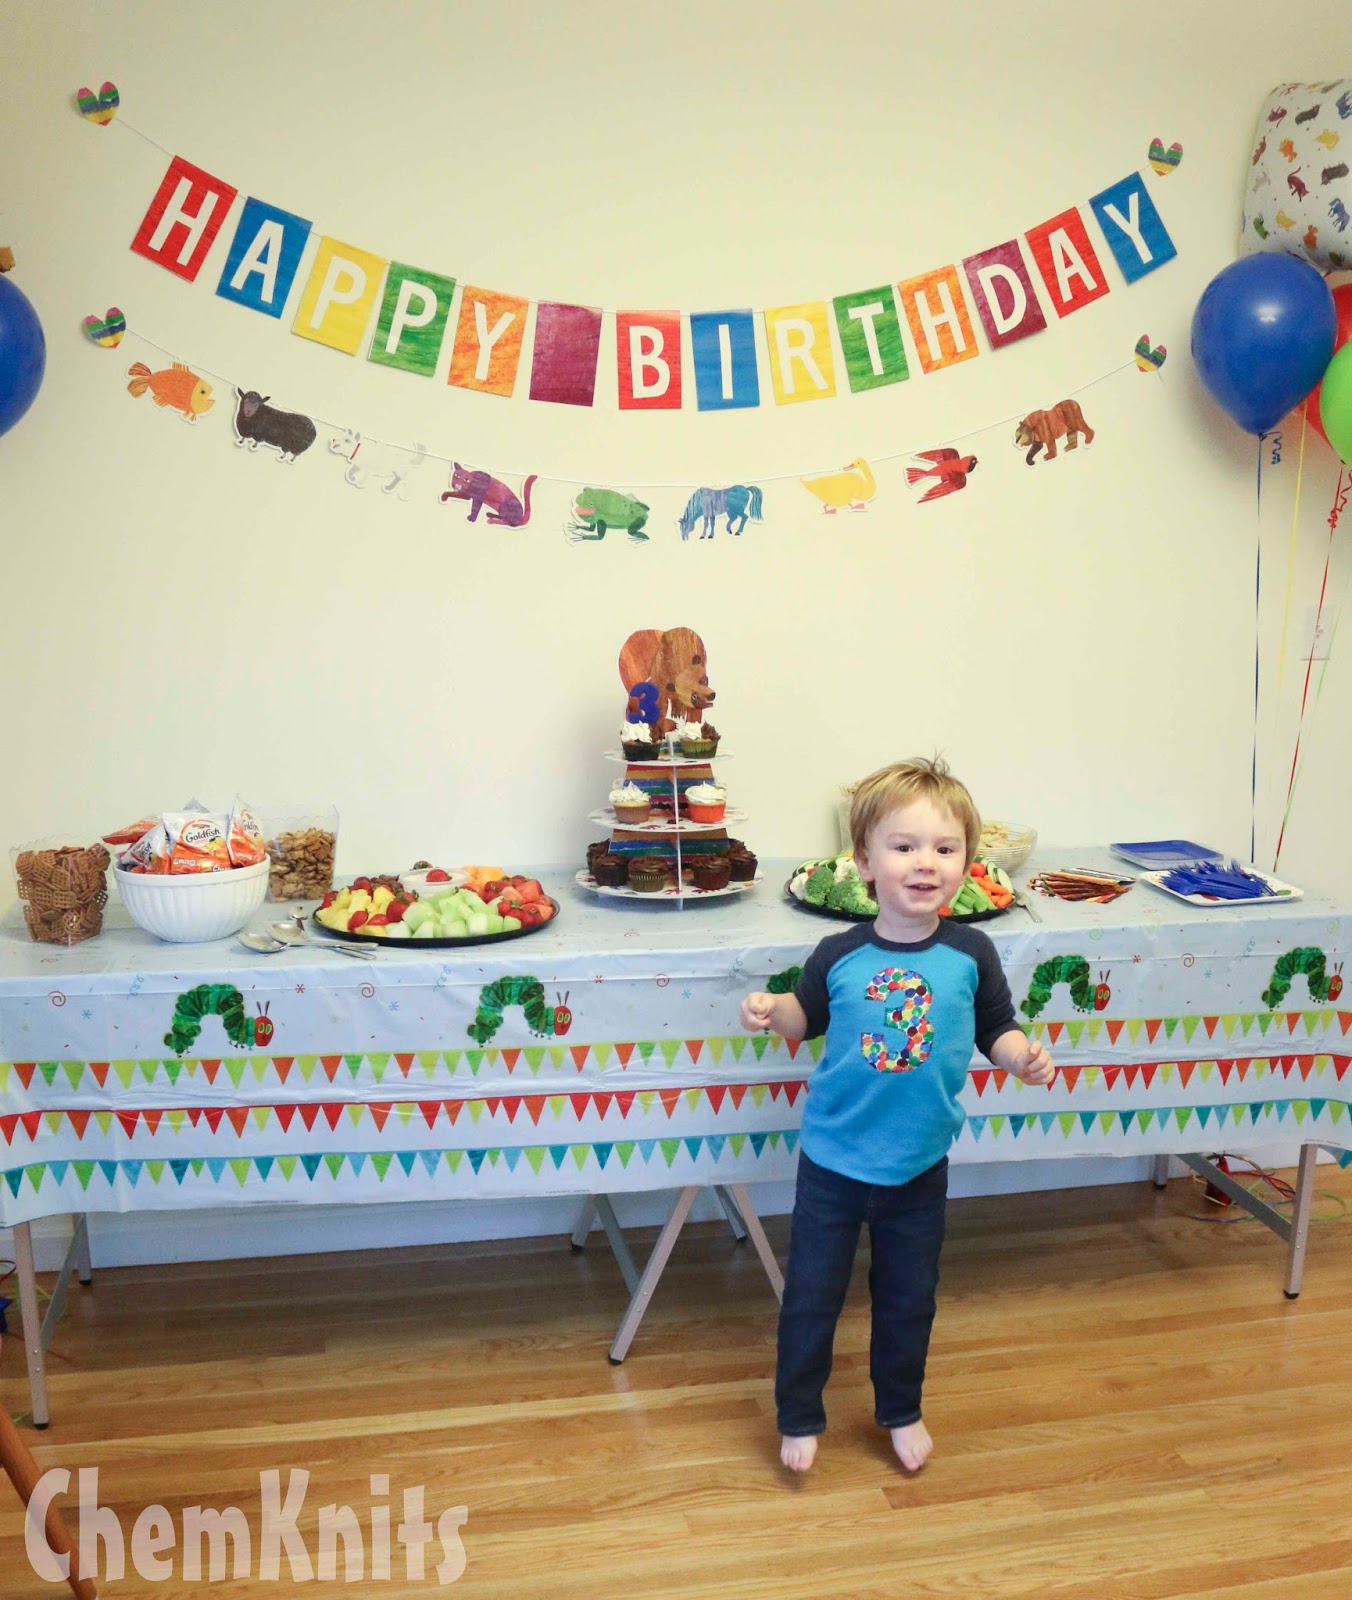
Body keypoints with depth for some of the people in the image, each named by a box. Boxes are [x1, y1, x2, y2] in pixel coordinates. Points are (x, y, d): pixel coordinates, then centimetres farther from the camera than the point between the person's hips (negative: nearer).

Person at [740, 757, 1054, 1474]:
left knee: (908, 1300, 18)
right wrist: (770, 1011, -15)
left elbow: (997, 1027, 1)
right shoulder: (839, 955, -12)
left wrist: (1026, 1057, -19)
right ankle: (799, 1417, 33)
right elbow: (809, 1017, 4)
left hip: (920, 1165, 1)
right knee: (811, 1297, 9)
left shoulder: (970, 954, -11)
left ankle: (901, 1411, 43)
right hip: (833, 1161, -1)